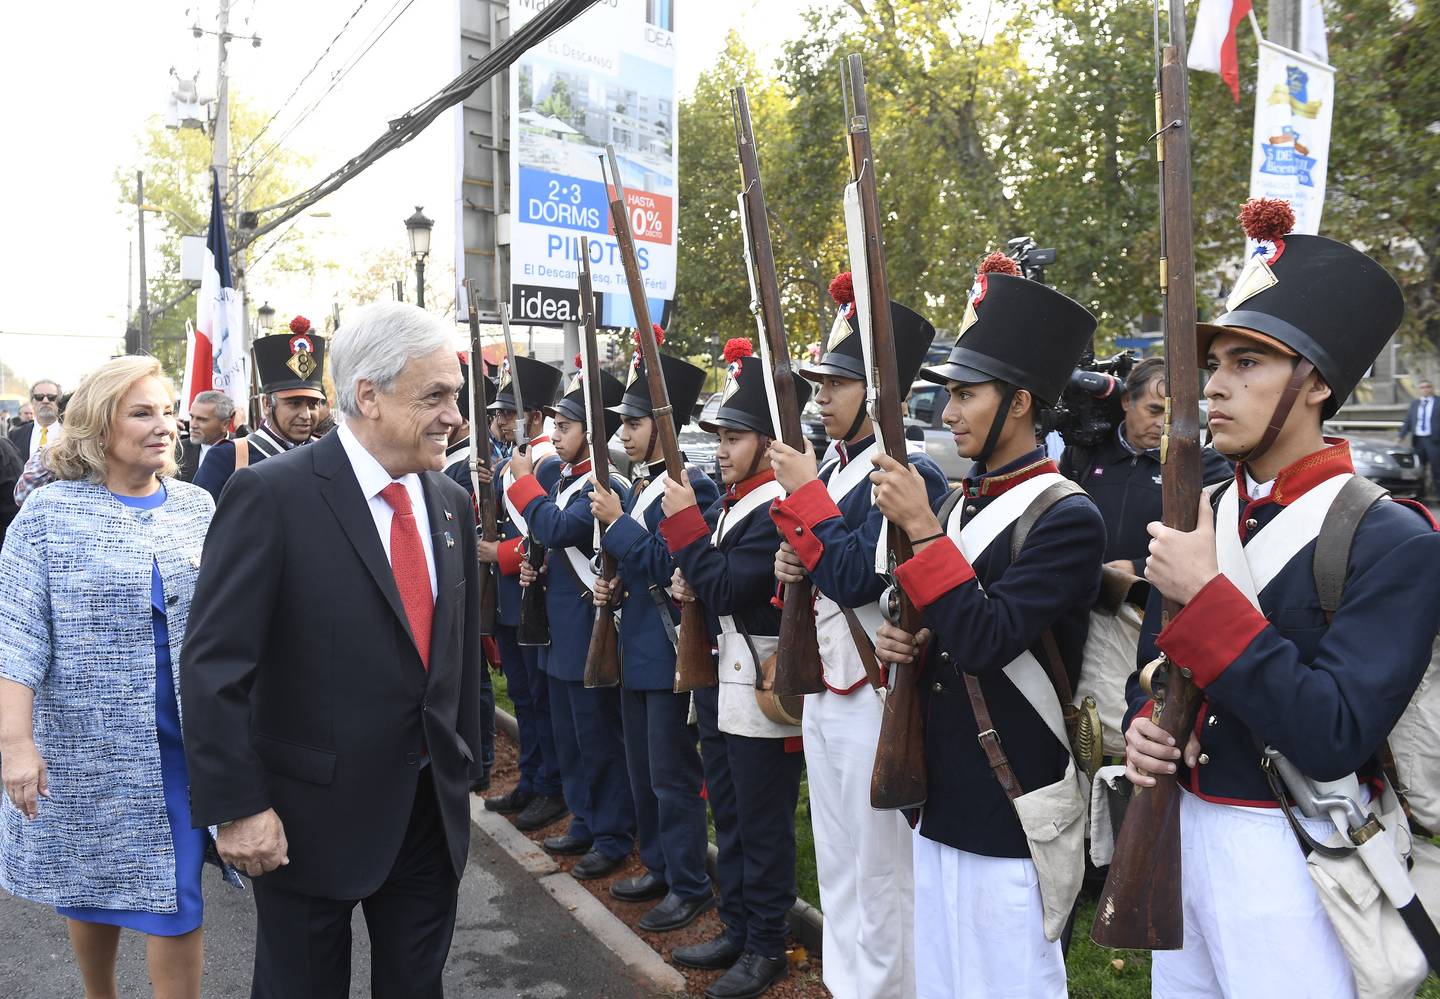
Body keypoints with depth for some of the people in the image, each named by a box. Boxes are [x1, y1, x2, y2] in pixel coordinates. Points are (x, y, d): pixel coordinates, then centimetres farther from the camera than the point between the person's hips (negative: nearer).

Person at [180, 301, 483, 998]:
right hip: (310, 817, -5)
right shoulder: (272, 495, -16)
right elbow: (214, 667, -16)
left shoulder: (450, 501, 4)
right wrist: (237, 808, -16)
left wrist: (462, 768, 12)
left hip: (432, 812, 6)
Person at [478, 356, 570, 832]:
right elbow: (487, 520, 12)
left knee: (543, 697, 2)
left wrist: (500, 554, -17)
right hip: (507, 600, 9)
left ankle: (554, 791, 15)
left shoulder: (552, 465, -14)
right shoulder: (504, 462, 13)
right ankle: (529, 783, 29)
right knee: (521, 695, 17)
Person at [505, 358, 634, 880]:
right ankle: (584, 823, 32)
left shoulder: (605, 486, -17)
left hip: (591, 634, -10)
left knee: (599, 738, 1)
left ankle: (612, 837, 15)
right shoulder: (566, 479, 12)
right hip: (561, 630, 10)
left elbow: (558, 530, -30)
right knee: (569, 735, 18)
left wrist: (524, 479, -18)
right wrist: (535, 566, 3)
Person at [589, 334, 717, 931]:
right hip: (636, 650, 10)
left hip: (671, 653, -10)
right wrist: (615, 587, 4)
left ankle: (690, 887, 15)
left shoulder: (691, 487, -17)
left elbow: (667, 567, -24)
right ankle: (659, 868, 33)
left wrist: (616, 522, -19)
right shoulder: (639, 485, 12)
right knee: (643, 770, 19)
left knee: (673, 776, 0)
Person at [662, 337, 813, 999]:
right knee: (728, 815, 19)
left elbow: (728, 588, -23)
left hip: (760, 687, -10)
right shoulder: (732, 498, 10)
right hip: (718, 678, 10)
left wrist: (685, 522, -18)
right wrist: (692, 580, 0)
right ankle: (736, 930, 35)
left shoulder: (777, 508, -19)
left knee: (762, 822, 5)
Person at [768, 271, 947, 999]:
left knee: (879, 870, 5)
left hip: (874, 695, -9)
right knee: (836, 864, 20)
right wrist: (792, 565, -2)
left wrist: (803, 496, -19)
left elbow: (855, 578, -25)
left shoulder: (908, 473, -16)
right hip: (823, 686, 9)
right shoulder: (834, 466, 10)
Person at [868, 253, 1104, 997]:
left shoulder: (1067, 518, -15)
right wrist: (906, 646, -3)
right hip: (942, 801, 8)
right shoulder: (956, 504, 8)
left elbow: (986, 640, -24)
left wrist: (922, 531, -24)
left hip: (1013, 814, -8)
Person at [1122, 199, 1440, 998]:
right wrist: (1143, 728, -8)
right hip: (1178, 832, 6)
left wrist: (1207, 598, -28)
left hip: (1291, 864, -6)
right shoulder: (1196, 517, 4)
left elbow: (1333, 739, -25)